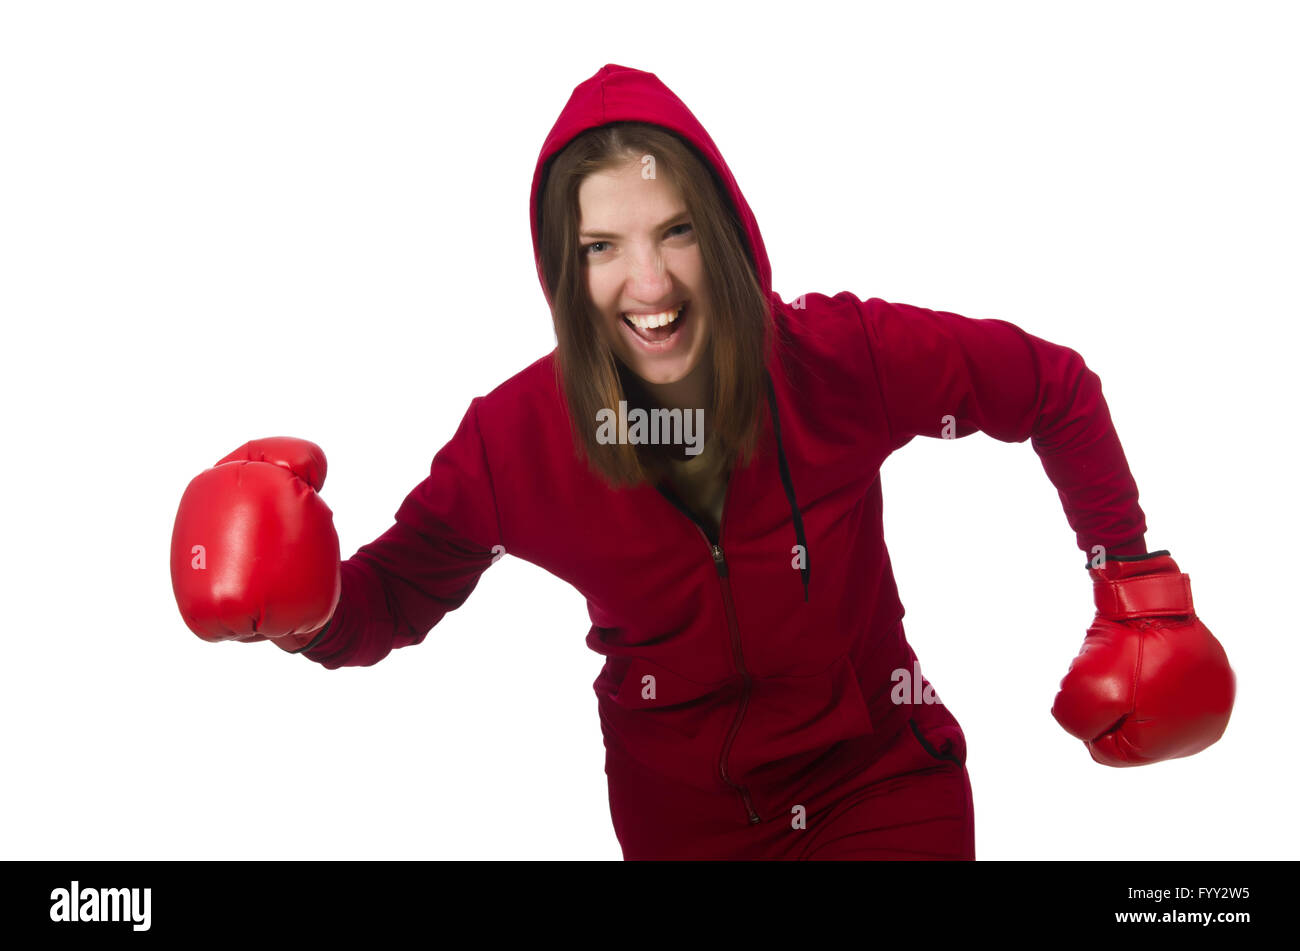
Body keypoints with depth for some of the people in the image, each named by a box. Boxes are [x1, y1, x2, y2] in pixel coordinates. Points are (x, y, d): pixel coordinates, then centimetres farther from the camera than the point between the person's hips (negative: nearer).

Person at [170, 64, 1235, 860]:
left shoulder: (842, 357, -22)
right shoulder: (517, 437, -18)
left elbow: (1057, 392, -6)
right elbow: (388, 600, -5)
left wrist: (1134, 575, -4)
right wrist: (304, 604, -26)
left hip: (884, 785, -1)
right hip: (681, 816, 1)